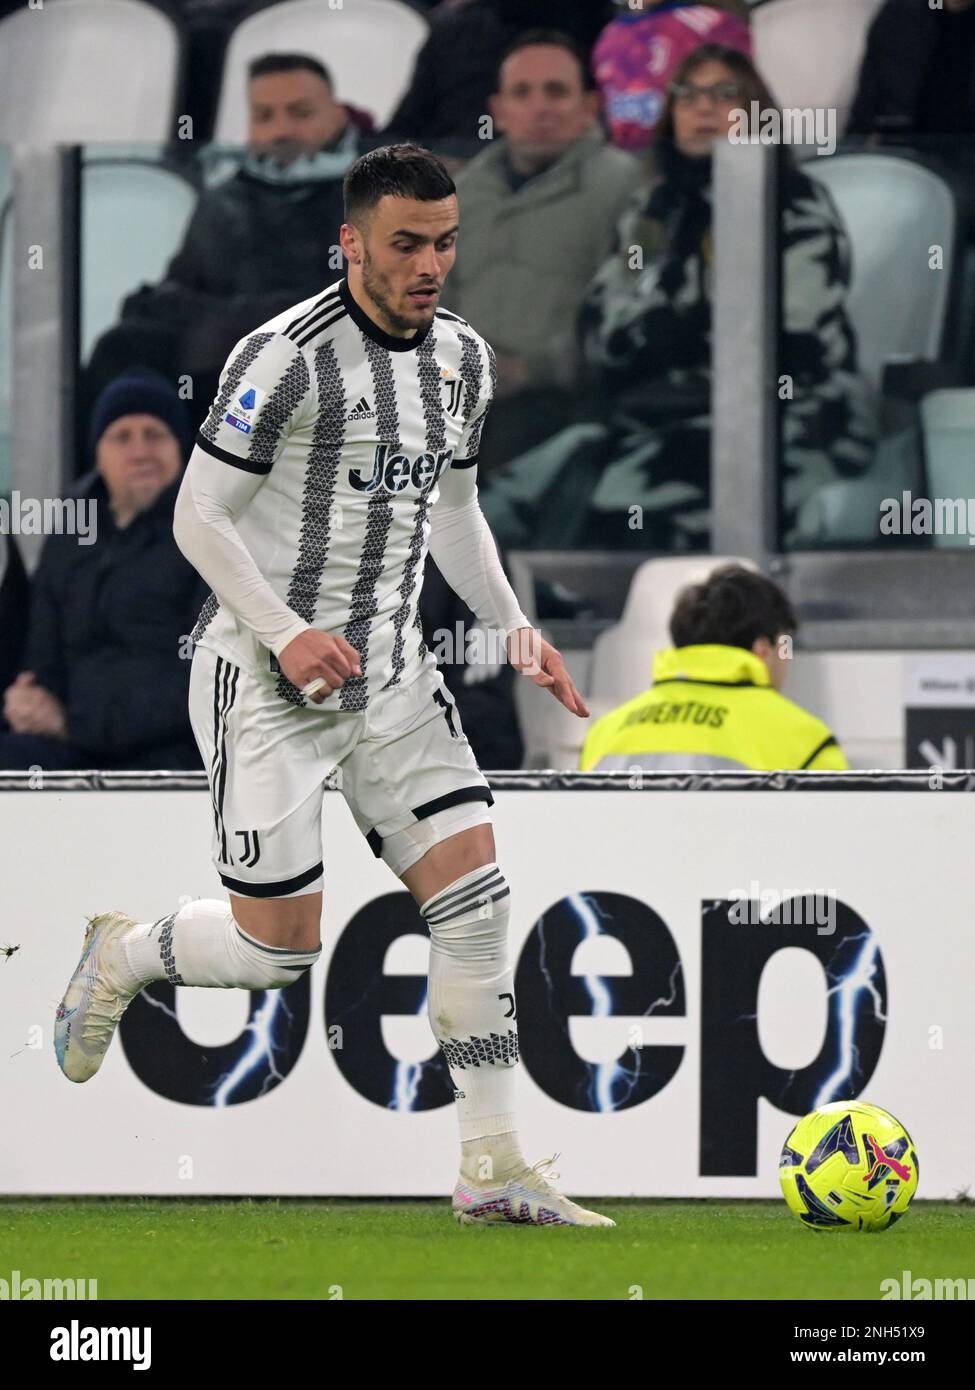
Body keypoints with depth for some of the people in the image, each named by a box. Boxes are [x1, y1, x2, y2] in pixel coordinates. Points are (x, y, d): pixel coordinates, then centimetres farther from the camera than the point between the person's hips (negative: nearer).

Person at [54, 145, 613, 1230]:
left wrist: (515, 630, 8)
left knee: (476, 903, -7)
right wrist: (285, 632, -24)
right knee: (279, 948, -4)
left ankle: (493, 1169, -2)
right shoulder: (288, 357, -17)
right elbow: (199, 518, -13)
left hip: (390, 673, 6)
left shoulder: (463, 357, 7)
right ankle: (121, 957, 28)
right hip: (266, 683, -6)